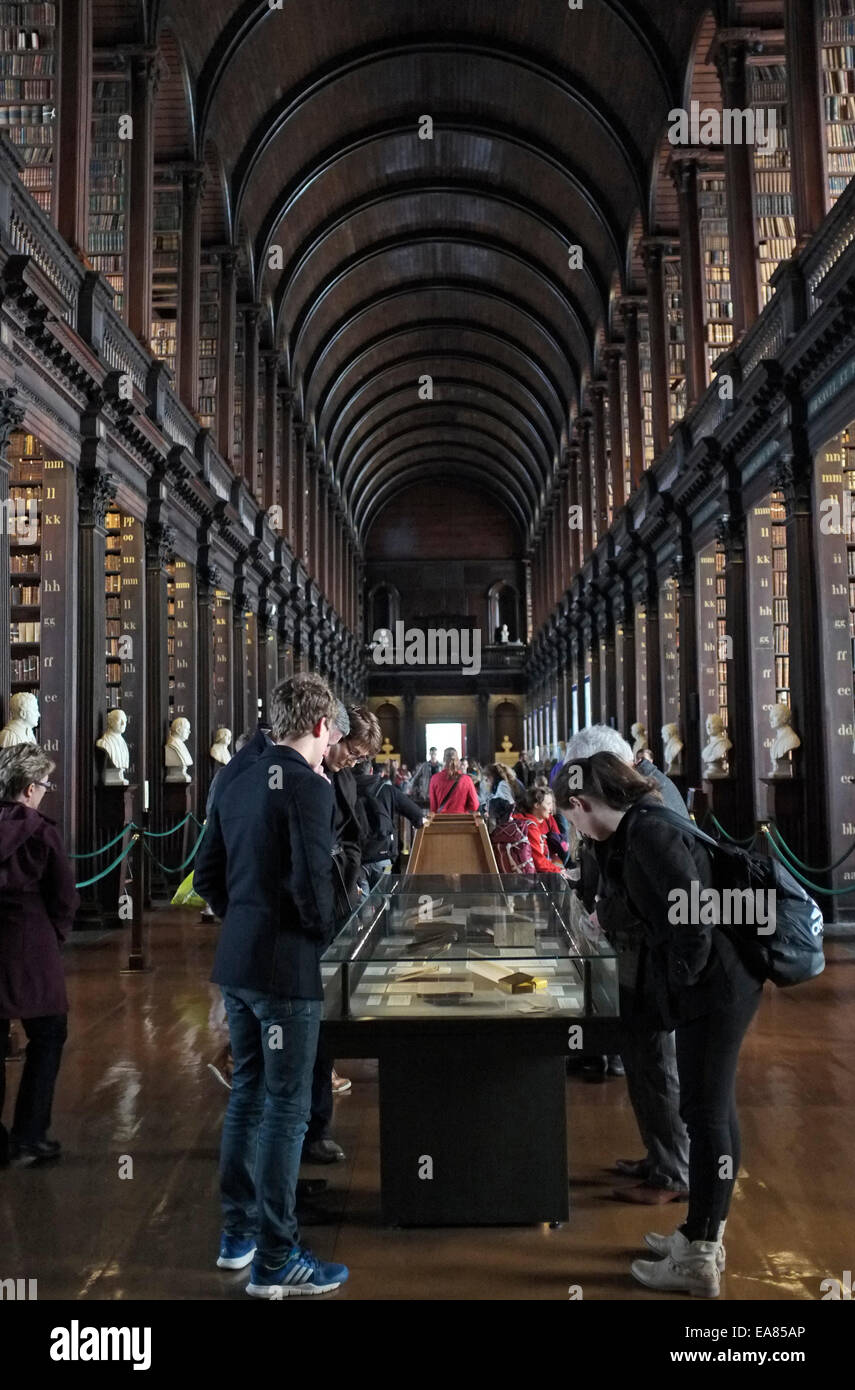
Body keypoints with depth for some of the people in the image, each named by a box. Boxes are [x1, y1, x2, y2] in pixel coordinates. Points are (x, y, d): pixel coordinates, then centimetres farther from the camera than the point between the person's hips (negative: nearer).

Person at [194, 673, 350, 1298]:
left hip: (235, 963, 8)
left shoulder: (238, 785, 9)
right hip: (286, 967, -8)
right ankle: (274, 1259, 13)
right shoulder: (310, 788, -16)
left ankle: (238, 1232, 32)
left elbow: (208, 875, 13)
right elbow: (312, 885, -21)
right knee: (287, 1107, 3)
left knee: (248, 1092, 19)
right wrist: (324, 934, -3)